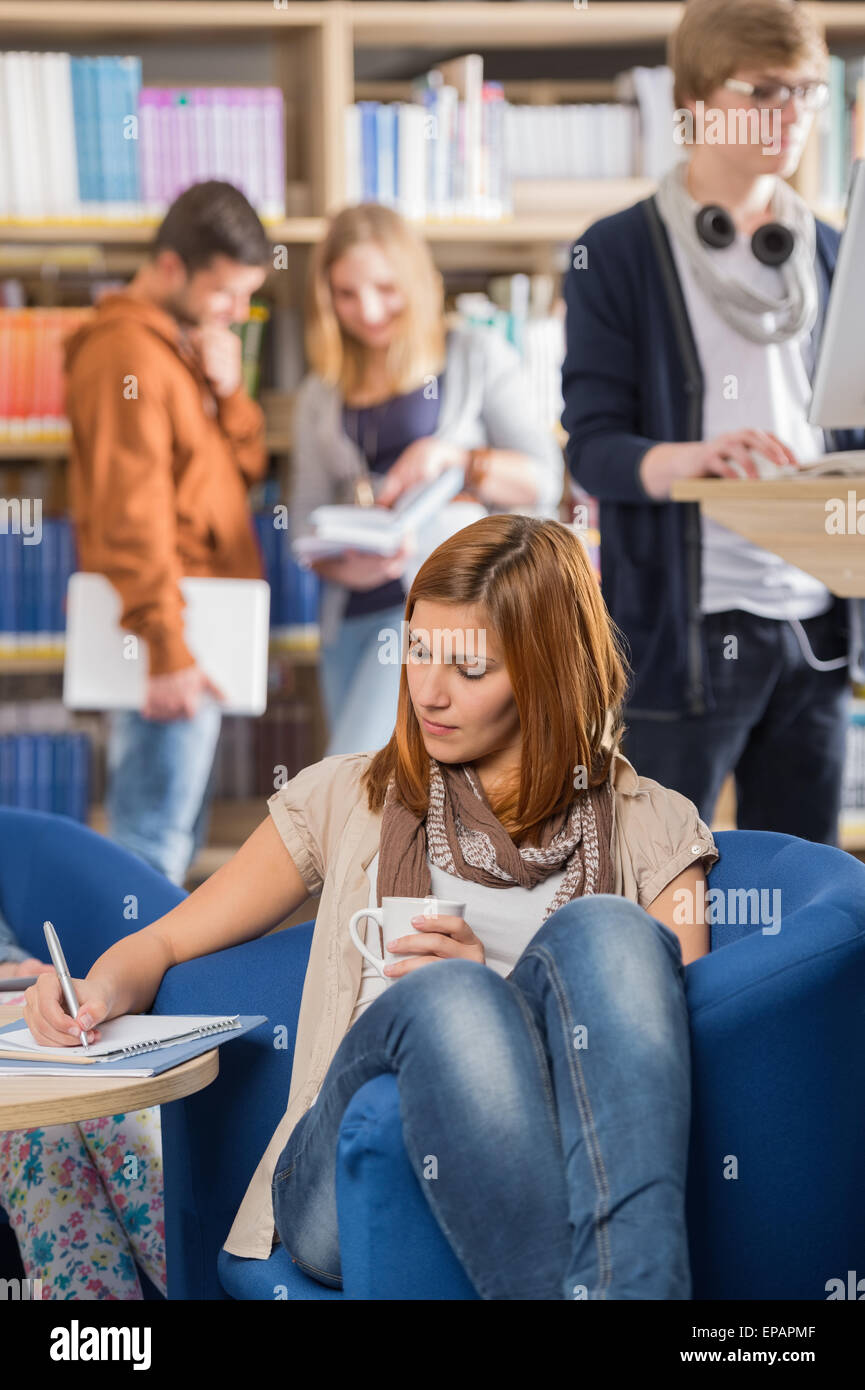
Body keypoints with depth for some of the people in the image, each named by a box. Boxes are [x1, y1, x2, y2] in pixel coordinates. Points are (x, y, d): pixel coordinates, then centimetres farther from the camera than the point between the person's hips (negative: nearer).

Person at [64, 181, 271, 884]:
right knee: (156, 838, -10)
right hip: (172, 642, -10)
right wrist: (168, 648, -23)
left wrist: (227, 390, -3)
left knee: (177, 834, 15)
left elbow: (245, 464, 16)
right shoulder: (126, 356, -15)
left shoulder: (191, 345, 17)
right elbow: (130, 516, -20)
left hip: (198, 627, 10)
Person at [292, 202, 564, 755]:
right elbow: (307, 522, 11)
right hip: (352, 617, 5)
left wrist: (452, 458, -16)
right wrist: (344, 566, -12)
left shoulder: (476, 356, 6)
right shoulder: (321, 395, 16)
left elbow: (544, 480, 1)